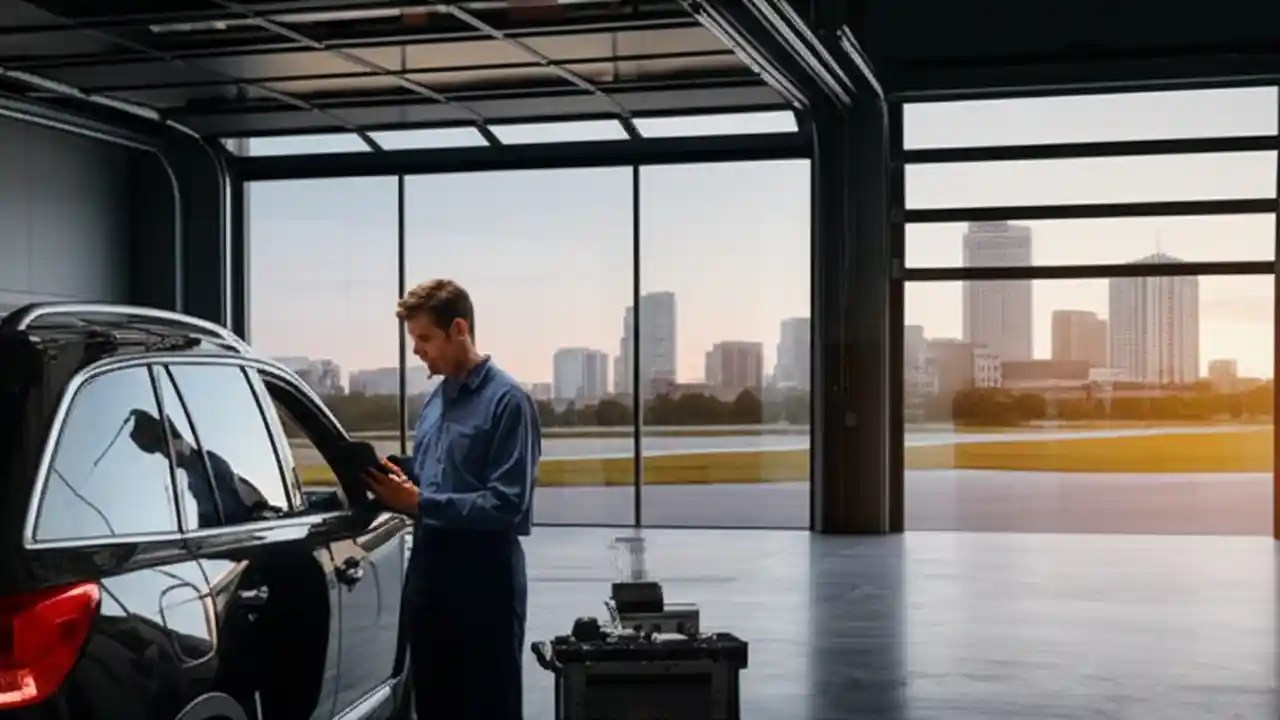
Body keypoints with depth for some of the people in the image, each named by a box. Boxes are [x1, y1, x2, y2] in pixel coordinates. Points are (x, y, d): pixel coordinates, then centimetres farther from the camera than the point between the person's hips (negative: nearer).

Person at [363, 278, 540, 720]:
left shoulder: (507, 401, -12)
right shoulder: (435, 399, 14)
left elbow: (508, 504, -20)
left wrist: (419, 503, -21)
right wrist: (393, 487, -3)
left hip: (483, 582, -8)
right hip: (428, 575, 8)